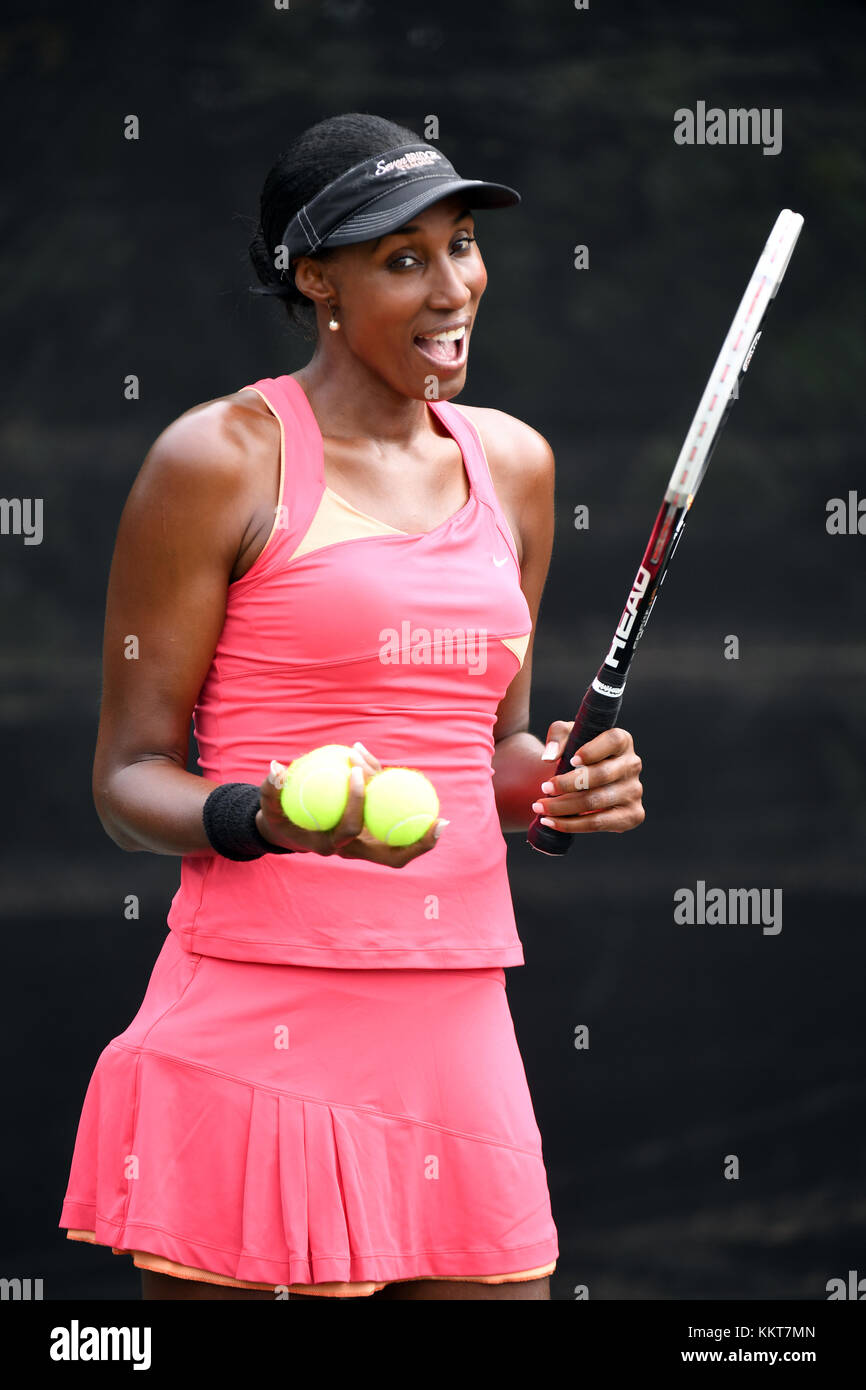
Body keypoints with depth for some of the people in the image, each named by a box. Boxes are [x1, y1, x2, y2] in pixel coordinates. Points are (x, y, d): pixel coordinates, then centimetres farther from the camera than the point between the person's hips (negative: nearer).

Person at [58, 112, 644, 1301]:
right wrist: (271, 819, -22)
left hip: (458, 1024, 6)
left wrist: (556, 781, 4)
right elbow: (127, 779, -3)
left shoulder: (511, 464, 16)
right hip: (259, 1017, -6)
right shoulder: (223, 458, -3)